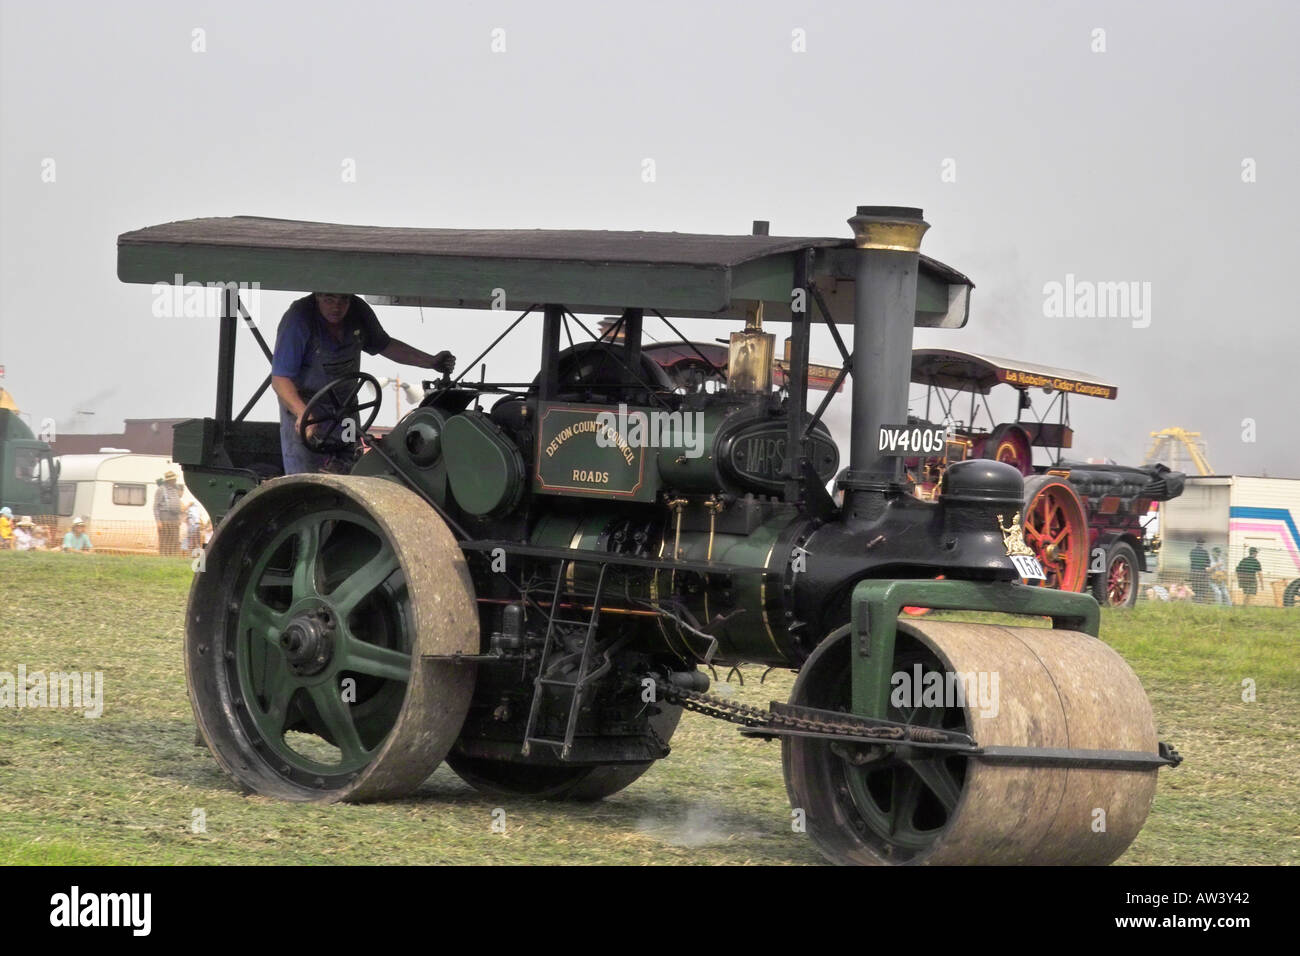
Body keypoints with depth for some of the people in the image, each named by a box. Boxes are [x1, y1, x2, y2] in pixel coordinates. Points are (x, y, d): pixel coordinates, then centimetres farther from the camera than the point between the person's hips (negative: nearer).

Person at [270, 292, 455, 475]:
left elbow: (385, 345, 13)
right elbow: (280, 379, -24)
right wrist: (302, 413, -40)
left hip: (345, 409, 5)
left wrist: (431, 362, 5)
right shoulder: (298, 318, -22)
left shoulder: (359, 311, -6)